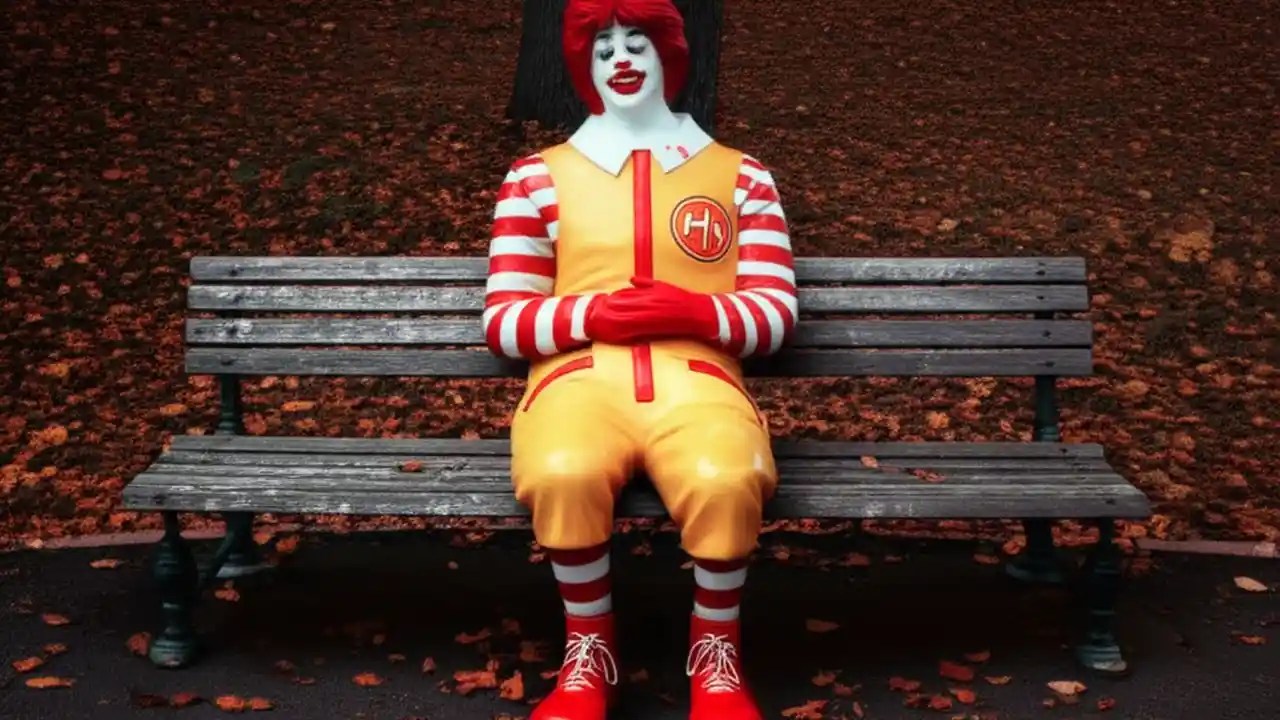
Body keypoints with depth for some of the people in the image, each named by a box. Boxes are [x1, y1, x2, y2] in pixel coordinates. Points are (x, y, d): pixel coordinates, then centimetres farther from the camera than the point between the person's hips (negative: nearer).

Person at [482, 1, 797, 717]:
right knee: (563, 475, -36)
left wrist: (692, 310, -11)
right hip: (580, 380, 0)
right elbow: (504, 323, 9)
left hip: (697, 381, 0)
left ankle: (717, 654, -3)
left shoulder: (739, 174, 16)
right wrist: (594, 313, -9)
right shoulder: (538, 176, 15)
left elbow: (776, 315, 8)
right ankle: (590, 655, -5)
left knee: (726, 481, -35)